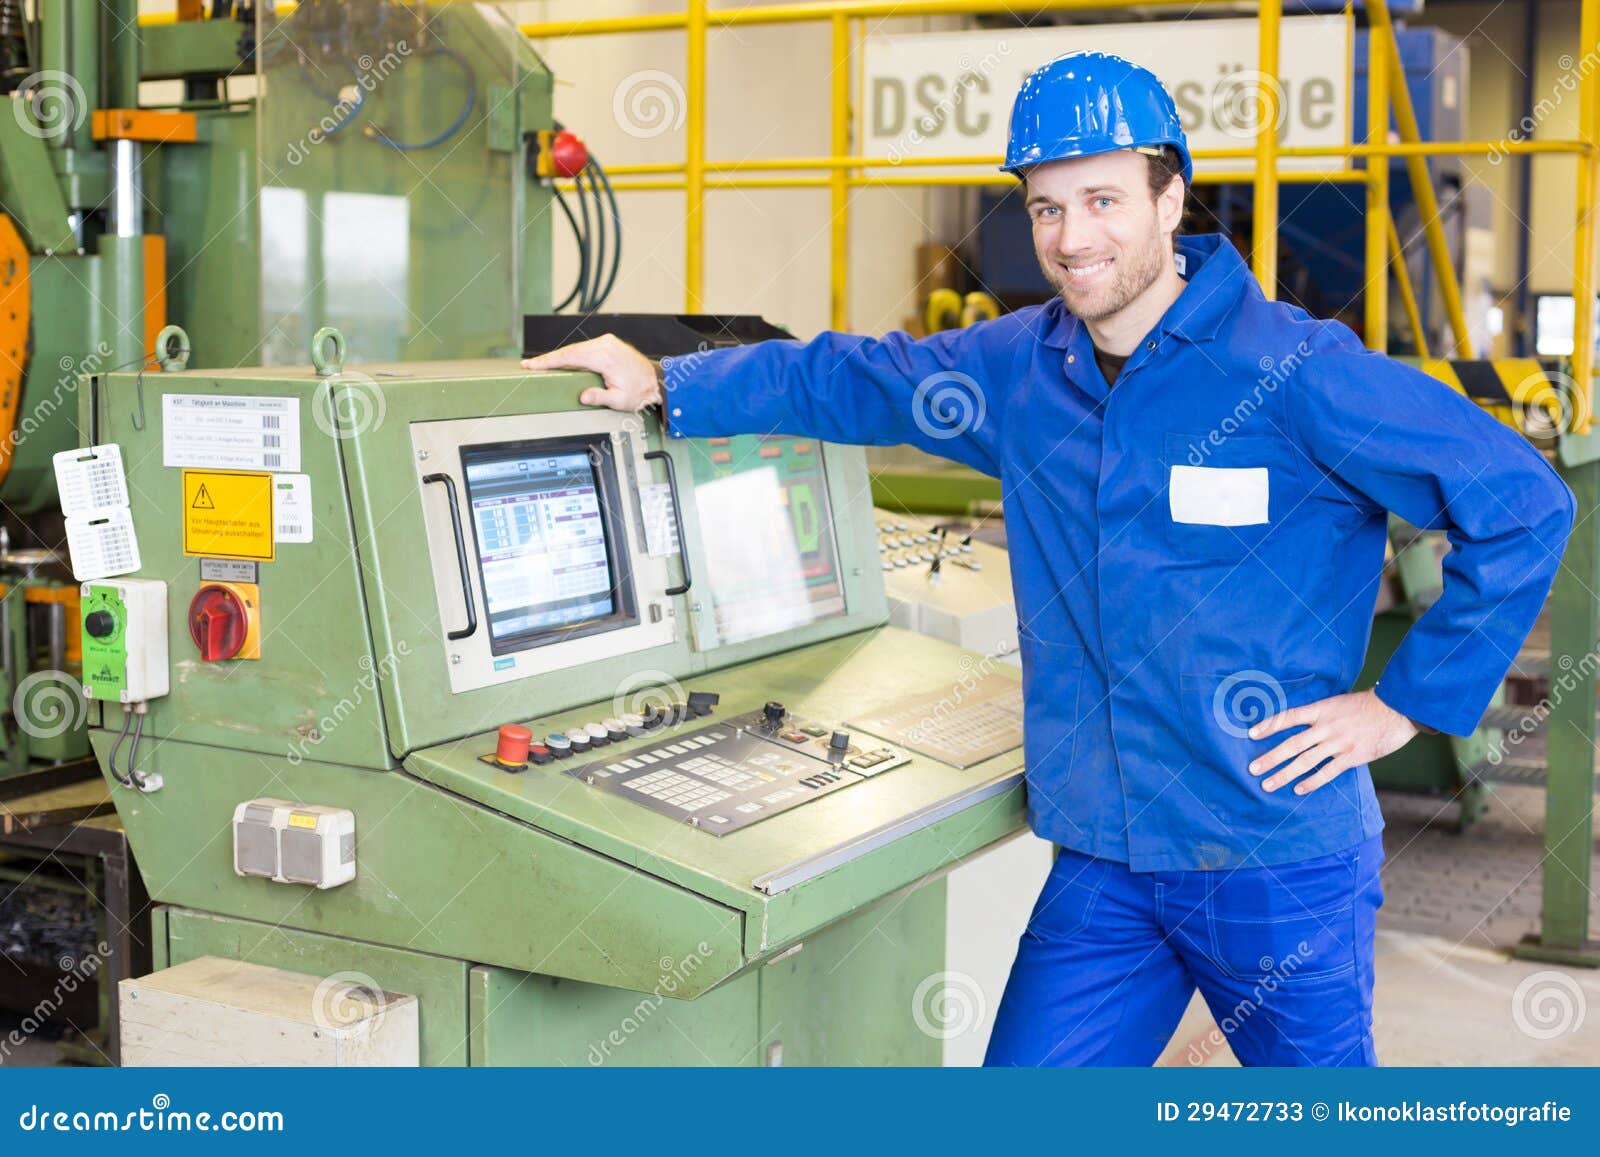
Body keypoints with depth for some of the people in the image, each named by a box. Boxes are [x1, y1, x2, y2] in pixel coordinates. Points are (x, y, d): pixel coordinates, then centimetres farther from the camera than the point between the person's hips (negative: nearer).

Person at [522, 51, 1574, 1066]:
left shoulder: (1295, 371, -13)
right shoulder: (1021, 369, 5)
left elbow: (1524, 505, -11)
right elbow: (849, 380, 20)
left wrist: (1407, 703, -9)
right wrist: (667, 387, 17)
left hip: (1280, 862, -4)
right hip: (1102, 861, 5)